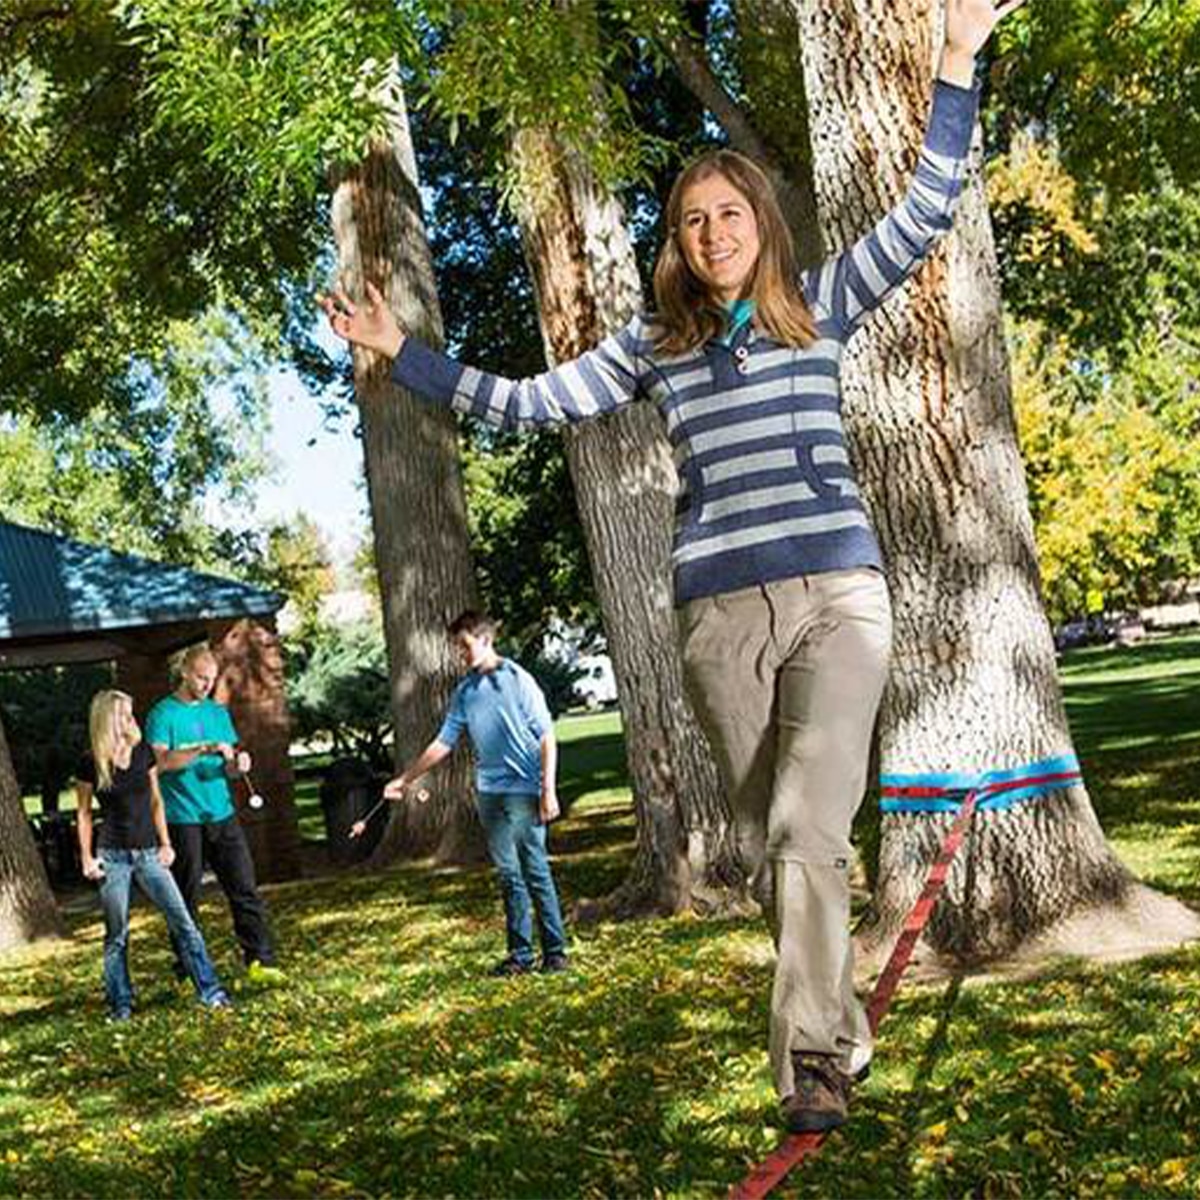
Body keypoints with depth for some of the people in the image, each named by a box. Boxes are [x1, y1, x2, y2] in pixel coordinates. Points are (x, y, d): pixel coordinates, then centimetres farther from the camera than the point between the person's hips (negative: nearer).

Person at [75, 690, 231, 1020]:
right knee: (117, 933, 4)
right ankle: (120, 1005, 16)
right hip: (112, 856, -3)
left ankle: (211, 992, -2)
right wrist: (87, 857, -1)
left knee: (182, 920, -4)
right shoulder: (91, 764, -5)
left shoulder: (143, 753, 2)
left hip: (148, 853, 3)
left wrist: (165, 843, 5)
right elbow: (84, 813, 4)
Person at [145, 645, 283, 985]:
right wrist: (205, 749, -25)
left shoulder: (218, 712, 14)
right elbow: (161, 761, -16)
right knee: (187, 897, 2)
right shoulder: (162, 714, -3)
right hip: (183, 818, -5)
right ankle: (188, 970, 12)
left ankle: (260, 960, 1)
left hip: (221, 814, 5)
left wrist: (238, 764, -7)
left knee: (245, 889, -1)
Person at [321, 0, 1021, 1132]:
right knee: (767, 843, 6)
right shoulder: (653, 342, 14)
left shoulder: (819, 303, 10)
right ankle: (841, 1035, 21)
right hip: (719, 614, 3)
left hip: (837, 593, -3)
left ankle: (812, 1056, -11)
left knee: (808, 826, -17)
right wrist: (402, 354, 15)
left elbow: (926, 208, 4)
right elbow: (526, 402, 17)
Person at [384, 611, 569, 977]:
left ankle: (555, 952, 5)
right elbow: (444, 741, 15)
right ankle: (520, 954, 13)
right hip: (489, 791, 5)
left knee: (536, 871, -3)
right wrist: (406, 779, 14)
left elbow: (546, 737, -6)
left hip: (524, 790, -5)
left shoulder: (517, 680, -5)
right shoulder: (464, 692, 10)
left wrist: (548, 790, -11)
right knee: (508, 874, 7)